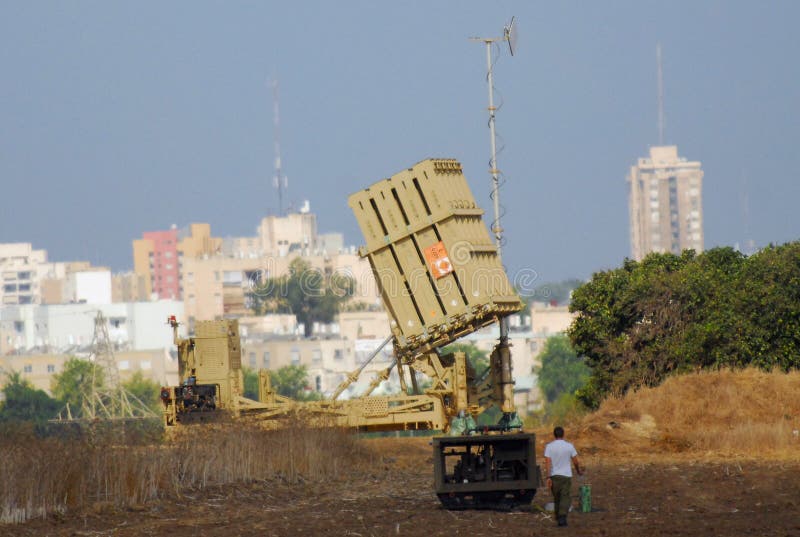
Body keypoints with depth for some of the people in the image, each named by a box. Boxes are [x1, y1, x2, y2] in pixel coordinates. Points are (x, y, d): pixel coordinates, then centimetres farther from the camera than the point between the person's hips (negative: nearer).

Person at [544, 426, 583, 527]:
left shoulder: (549, 446, -4)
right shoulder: (569, 446, -3)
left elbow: (547, 463, -11)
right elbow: (576, 461, 5)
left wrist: (548, 477, -11)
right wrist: (579, 471, 24)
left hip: (554, 476, 1)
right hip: (566, 476, -1)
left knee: (556, 497, 16)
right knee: (565, 498, -3)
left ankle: (558, 517, 25)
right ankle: (562, 517, -18)